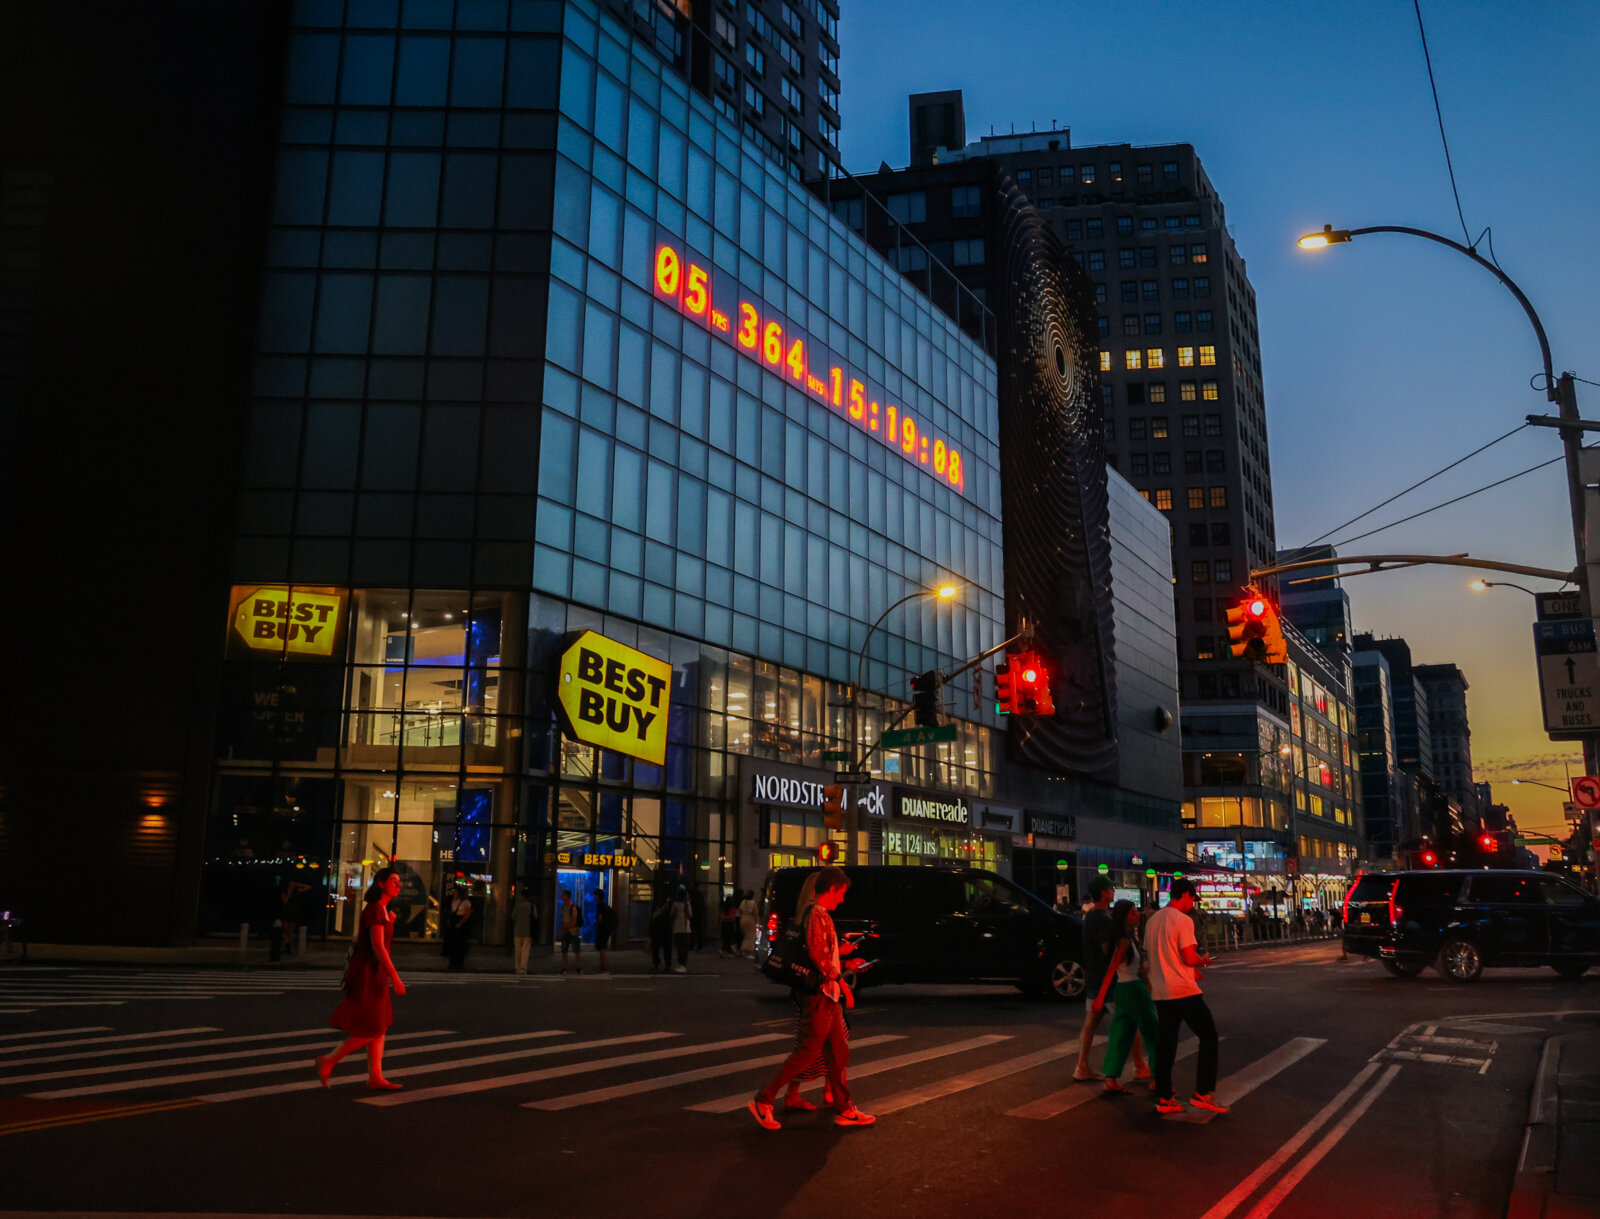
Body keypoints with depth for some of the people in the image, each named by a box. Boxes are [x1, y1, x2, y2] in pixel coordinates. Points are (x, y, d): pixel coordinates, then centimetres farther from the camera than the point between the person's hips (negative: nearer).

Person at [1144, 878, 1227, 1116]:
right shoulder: (1183, 920, -11)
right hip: (1184, 991, -7)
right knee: (1209, 1036, 5)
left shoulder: (1152, 921, 13)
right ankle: (1203, 1093, 1)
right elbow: (1190, 958, -17)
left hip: (1161, 993, 7)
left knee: (1166, 1044, 10)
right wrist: (1204, 960, 6)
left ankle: (1164, 1099, 12)